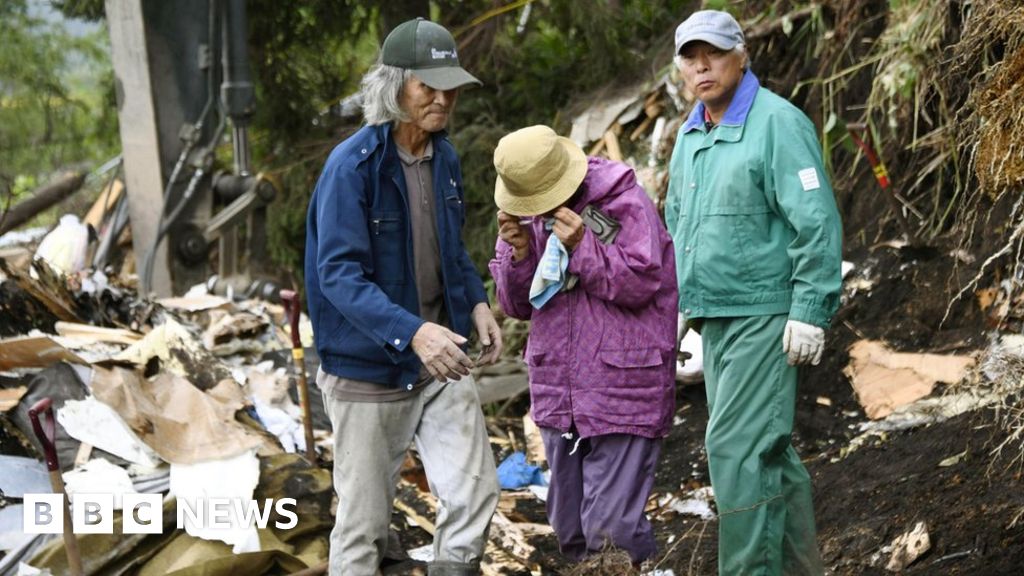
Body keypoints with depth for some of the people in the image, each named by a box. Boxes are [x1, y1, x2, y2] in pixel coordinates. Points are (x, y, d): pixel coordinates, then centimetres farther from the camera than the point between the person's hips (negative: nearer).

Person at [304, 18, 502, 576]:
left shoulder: (445, 158, 4)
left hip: (440, 362, 5)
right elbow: (338, 274, -23)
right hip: (369, 367, -5)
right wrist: (411, 331, -35)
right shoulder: (352, 165, -17)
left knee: (474, 491, -2)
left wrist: (476, 302, -1)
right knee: (364, 519, 6)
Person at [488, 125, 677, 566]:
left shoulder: (623, 202, -10)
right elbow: (517, 305, 9)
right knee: (569, 528, 15)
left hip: (622, 395, -6)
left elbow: (642, 283, -14)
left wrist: (583, 247, -23)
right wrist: (519, 255, -9)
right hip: (558, 394, 7)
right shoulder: (523, 213, 8)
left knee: (611, 528, -10)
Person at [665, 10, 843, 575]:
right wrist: (681, 291, 21)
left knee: (738, 448, -13)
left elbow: (817, 224, -18)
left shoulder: (778, 124, -13)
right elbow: (677, 222, 25)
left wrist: (810, 313, -20)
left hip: (763, 314, -8)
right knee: (767, 449, 15)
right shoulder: (689, 136, 13)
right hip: (713, 317, 9)